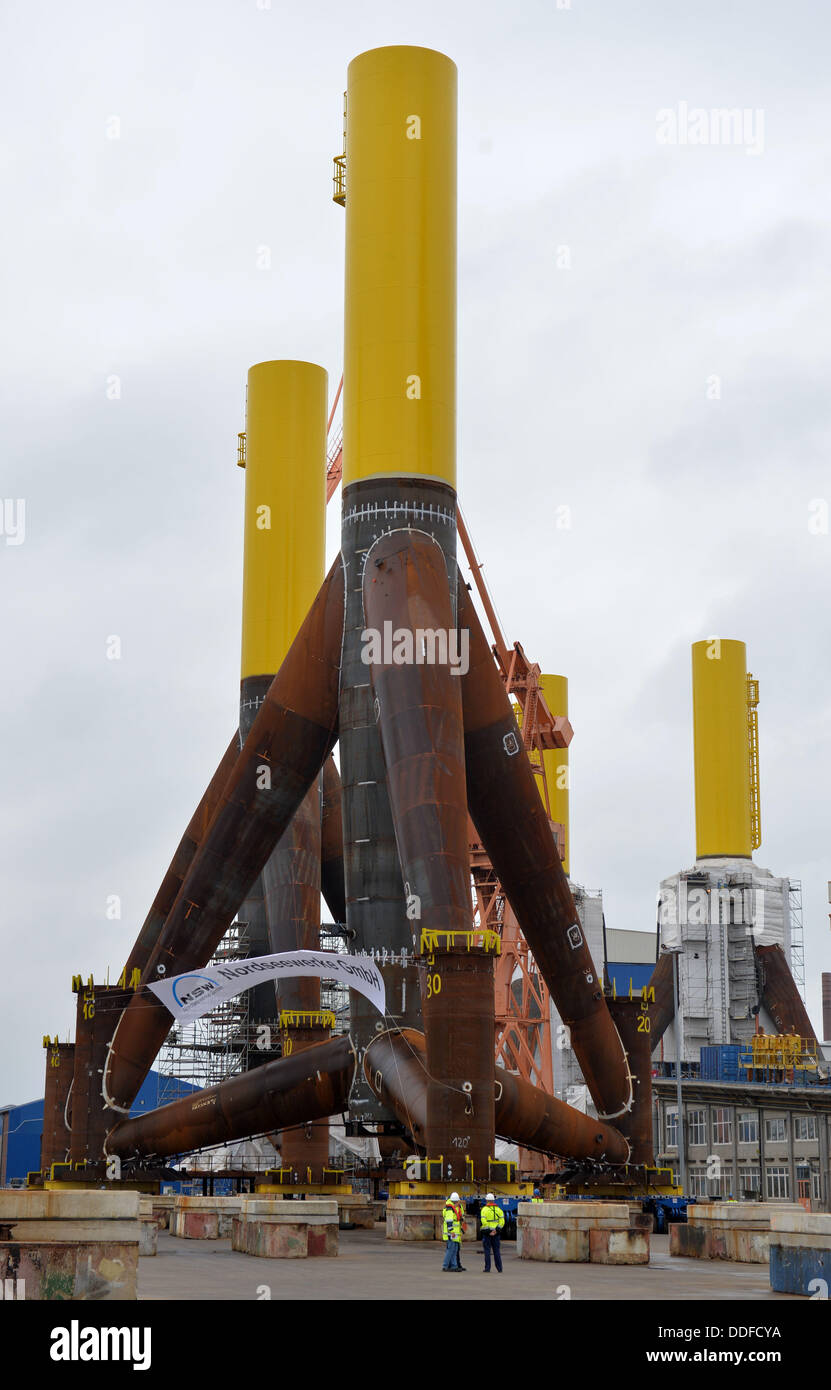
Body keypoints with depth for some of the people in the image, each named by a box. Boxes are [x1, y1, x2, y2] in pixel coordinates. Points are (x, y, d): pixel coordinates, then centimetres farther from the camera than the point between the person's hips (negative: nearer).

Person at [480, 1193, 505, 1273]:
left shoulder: (484, 1209, -6)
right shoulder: (498, 1209, 6)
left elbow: (484, 1221, -16)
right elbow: (502, 1221, -2)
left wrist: (489, 1231, -13)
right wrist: (497, 1230, -5)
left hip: (487, 1232, -4)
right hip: (496, 1233, 4)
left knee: (487, 1251, 2)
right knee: (497, 1250, 9)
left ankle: (487, 1268, 0)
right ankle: (499, 1268, 9)